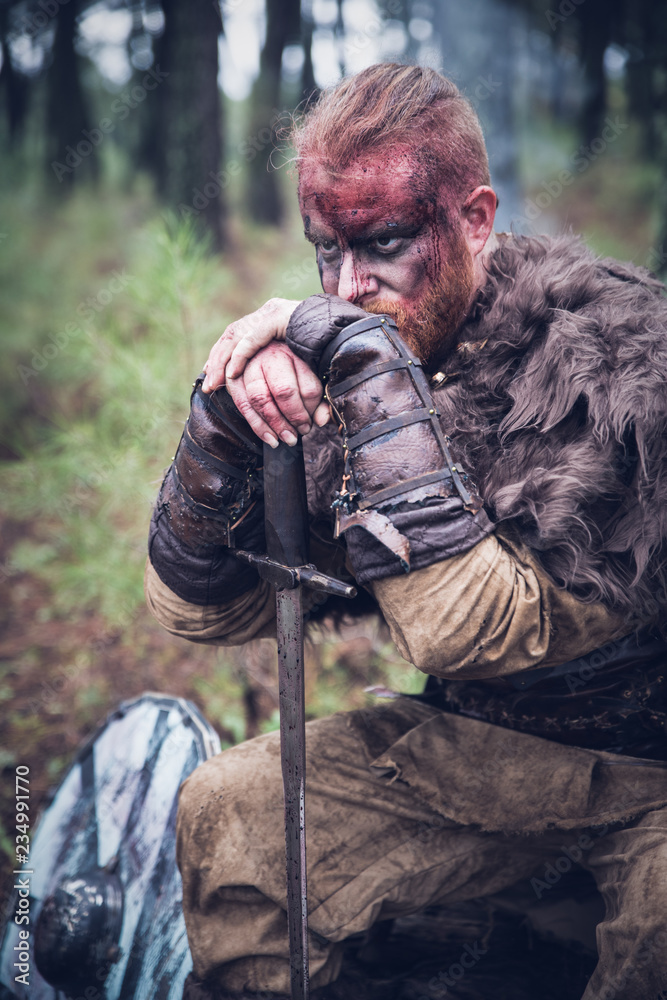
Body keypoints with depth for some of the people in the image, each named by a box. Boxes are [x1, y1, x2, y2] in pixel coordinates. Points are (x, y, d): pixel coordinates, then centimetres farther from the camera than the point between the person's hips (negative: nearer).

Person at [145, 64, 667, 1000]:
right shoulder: (354, 362, -6)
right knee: (226, 815, -8)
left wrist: (378, 373, -35)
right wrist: (226, 413, -23)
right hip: (465, 744, 5)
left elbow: (465, 629, -34)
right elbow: (200, 608, -7)